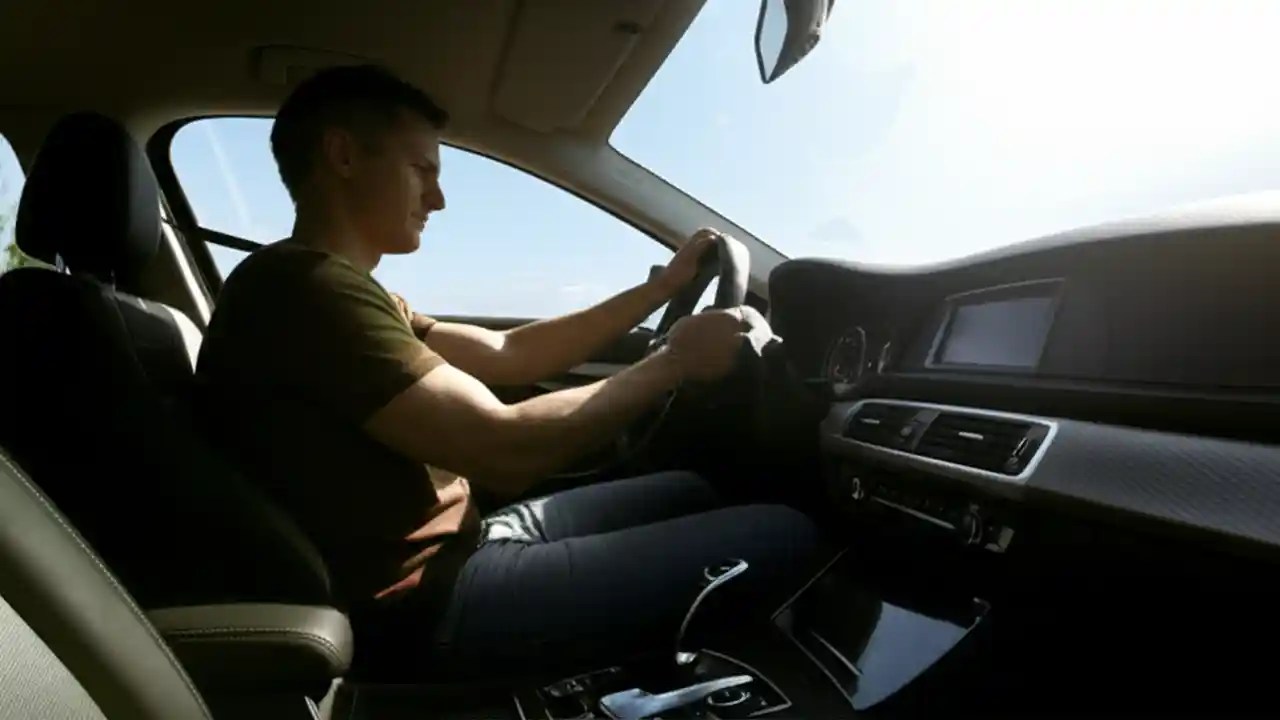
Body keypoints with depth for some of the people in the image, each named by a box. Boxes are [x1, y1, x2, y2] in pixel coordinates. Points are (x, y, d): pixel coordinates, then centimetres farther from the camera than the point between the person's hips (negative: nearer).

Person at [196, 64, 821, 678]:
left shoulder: (340, 288, 14)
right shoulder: (304, 286, -21)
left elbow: (506, 354, 10)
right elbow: (508, 453, -27)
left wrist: (660, 288, 7)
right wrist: (674, 362, -13)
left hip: (455, 547, 10)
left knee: (689, 492, 19)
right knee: (782, 536, -10)